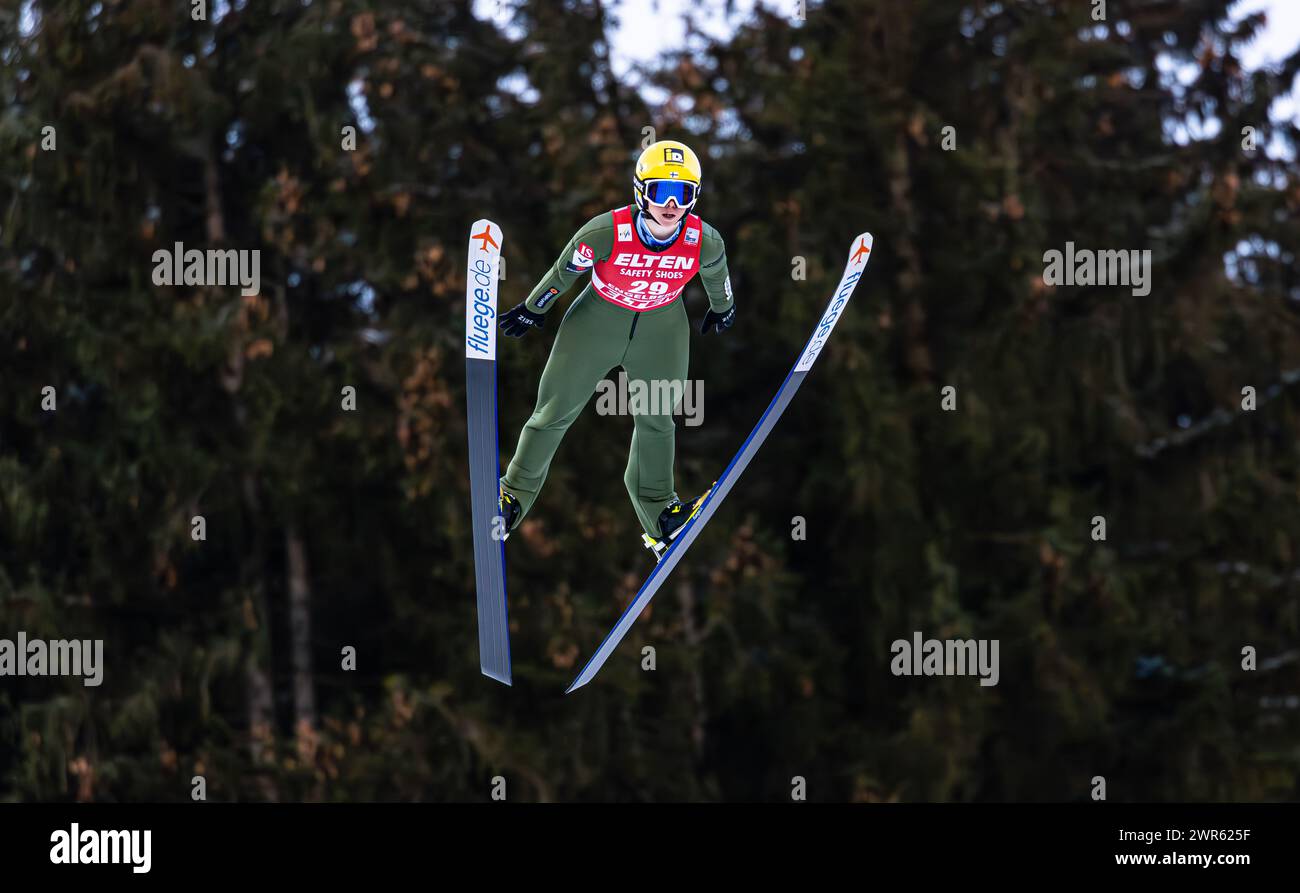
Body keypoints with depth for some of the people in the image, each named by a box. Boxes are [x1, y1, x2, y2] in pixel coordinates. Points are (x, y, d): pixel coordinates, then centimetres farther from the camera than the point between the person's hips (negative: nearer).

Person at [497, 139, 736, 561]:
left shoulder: (705, 242, -26)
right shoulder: (606, 232, -33)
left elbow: (716, 275, -1)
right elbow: (564, 271, -14)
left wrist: (722, 309, 18)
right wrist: (533, 310, 1)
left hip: (662, 329, 2)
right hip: (601, 318, -2)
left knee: (656, 419, 15)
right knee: (555, 411, 7)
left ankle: (657, 512, 30)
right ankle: (516, 492, 26)